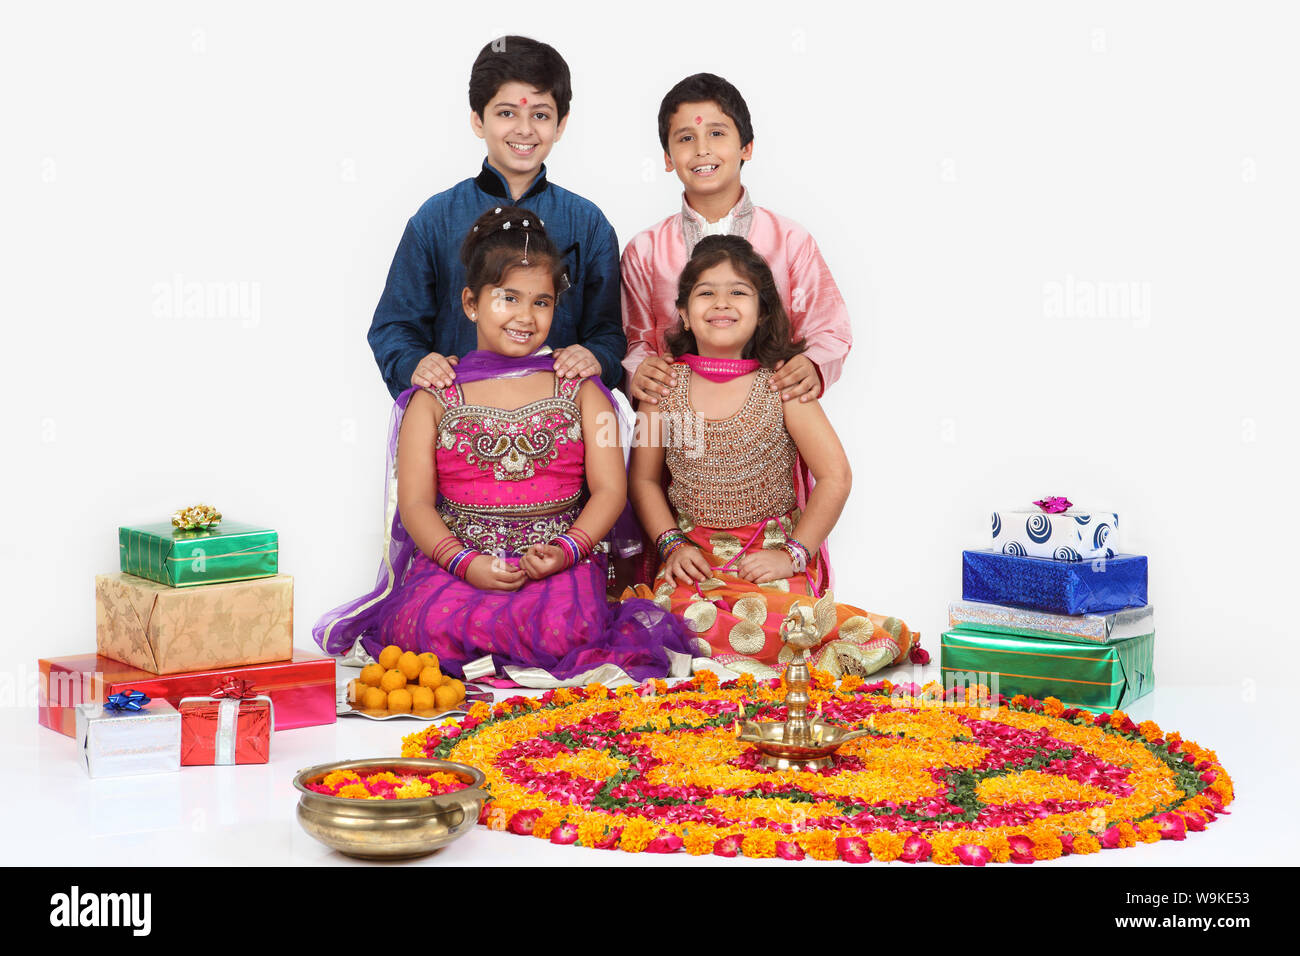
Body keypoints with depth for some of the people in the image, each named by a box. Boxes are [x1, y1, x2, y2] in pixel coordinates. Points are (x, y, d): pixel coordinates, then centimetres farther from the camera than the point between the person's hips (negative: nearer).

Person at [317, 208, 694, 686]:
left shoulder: (580, 390, 12)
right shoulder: (434, 399, 9)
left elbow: (610, 489, 5)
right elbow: (416, 503, 2)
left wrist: (566, 549, -14)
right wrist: (464, 561, -17)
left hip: (558, 561, 1)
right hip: (456, 559, 0)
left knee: (567, 627, -34)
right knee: (431, 626, -33)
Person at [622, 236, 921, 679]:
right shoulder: (667, 384, 4)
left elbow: (835, 476, -4)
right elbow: (644, 478, 10)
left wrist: (792, 555, -10)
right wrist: (672, 544, -4)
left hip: (773, 549, -2)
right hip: (695, 554, 2)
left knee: (770, 620, -32)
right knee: (680, 612, -29)